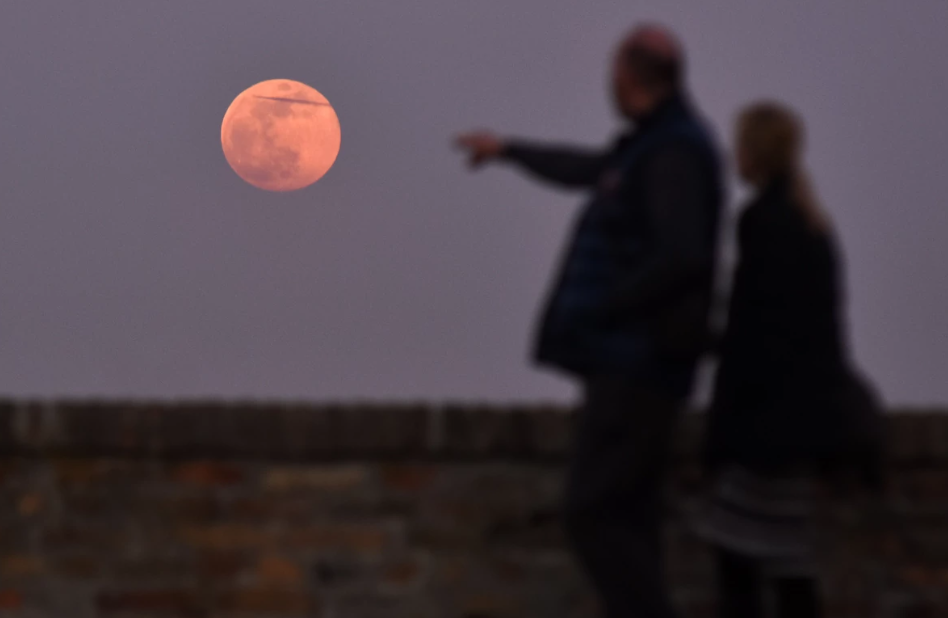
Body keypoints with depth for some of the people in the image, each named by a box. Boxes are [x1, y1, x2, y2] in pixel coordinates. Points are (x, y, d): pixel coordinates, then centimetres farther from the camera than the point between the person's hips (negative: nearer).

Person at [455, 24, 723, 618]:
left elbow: (683, 257, -28)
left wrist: (602, 311, -18)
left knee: (594, 515, -11)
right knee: (626, 519, 10)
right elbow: (590, 169, 35)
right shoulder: (653, 145, 15)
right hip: (626, 363, 10)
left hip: (636, 363, -10)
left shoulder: (675, 152, -16)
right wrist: (510, 149, 48)